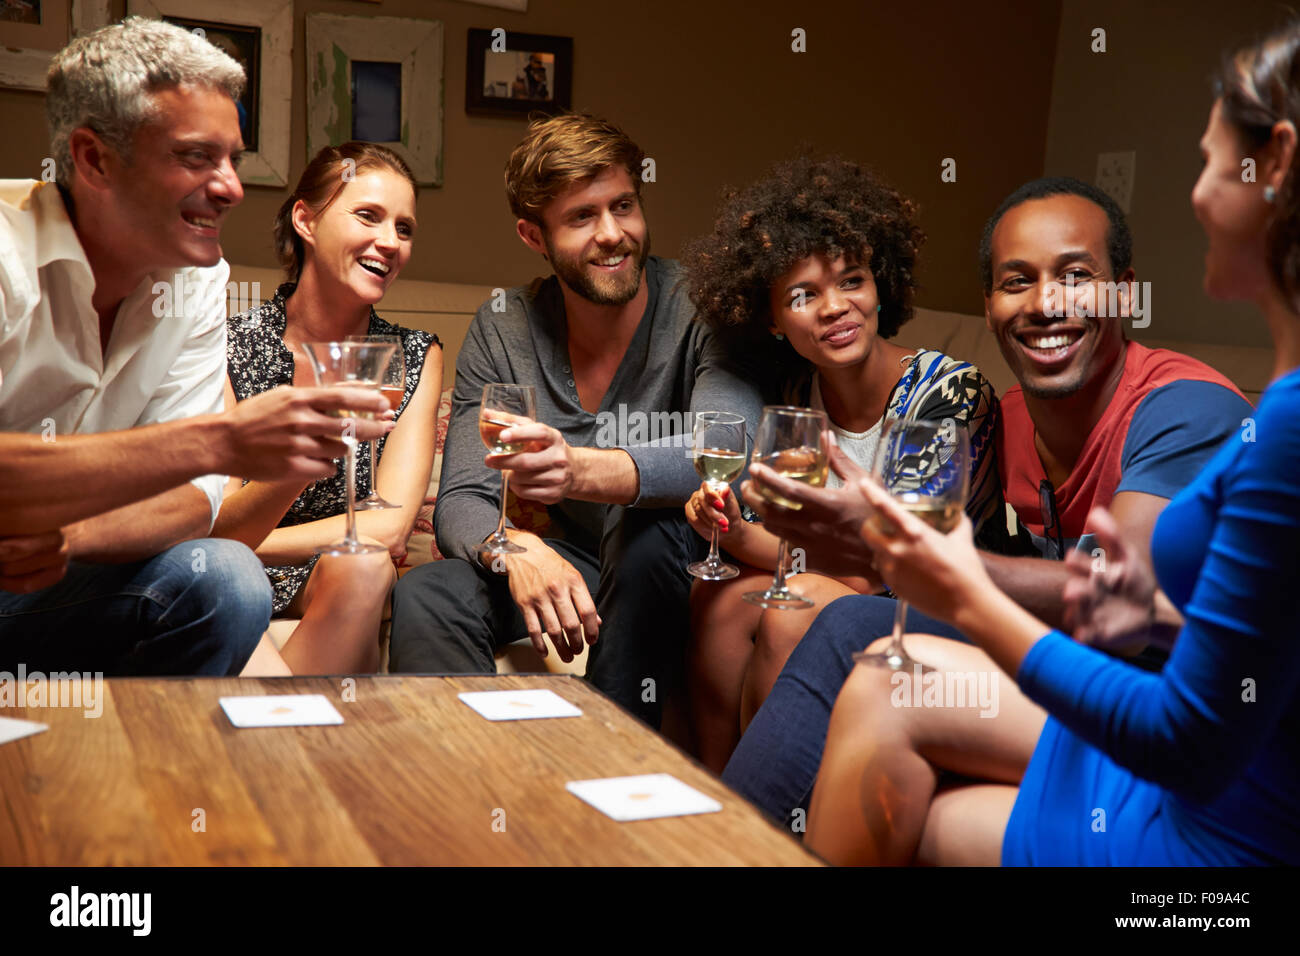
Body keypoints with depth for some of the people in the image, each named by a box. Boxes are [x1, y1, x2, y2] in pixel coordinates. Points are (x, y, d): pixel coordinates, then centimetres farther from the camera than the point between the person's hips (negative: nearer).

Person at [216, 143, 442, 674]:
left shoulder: (415, 356, 2)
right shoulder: (229, 345, -4)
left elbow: (390, 529, -7)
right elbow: (215, 525, -12)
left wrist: (232, 542, -11)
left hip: (345, 603, 3)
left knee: (362, 566, -33)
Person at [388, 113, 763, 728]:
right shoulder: (502, 328, -2)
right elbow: (460, 503, -7)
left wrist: (581, 470, -50)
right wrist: (517, 549, -33)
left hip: (680, 572, -2)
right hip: (565, 569, 3)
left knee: (648, 528, -36)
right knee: (422, 597, -24)